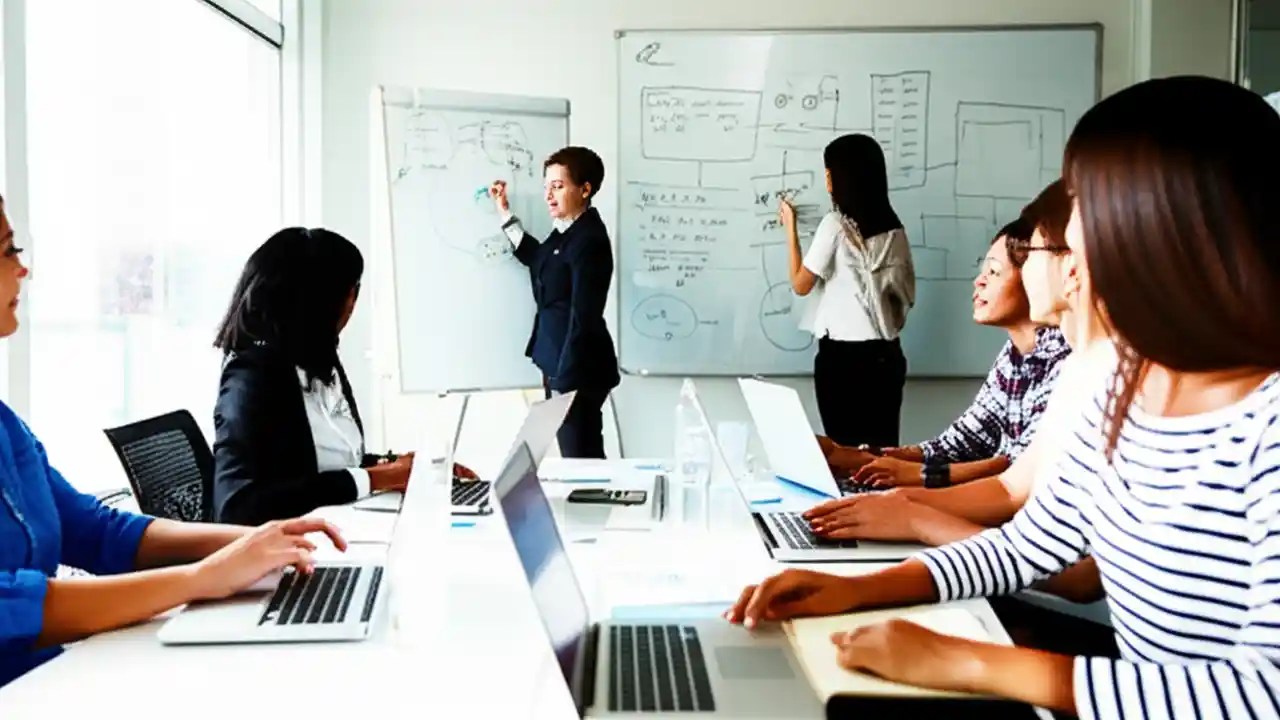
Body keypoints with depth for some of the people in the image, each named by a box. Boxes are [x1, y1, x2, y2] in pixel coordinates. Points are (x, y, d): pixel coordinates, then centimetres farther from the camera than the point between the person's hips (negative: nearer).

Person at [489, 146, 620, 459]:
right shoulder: (567, 231, 8)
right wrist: (505, 213, 23)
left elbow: (583, 319, -22)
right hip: (559, 362, 9)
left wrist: (564, 382, -22)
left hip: (578, 369, -9)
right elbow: (539, 260, 29)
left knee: (580, 458, -2)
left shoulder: (588, 241, -20)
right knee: (579, 456, 15)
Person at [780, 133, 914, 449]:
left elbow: (801, 284, -1)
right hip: (886, 355, 5)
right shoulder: (893, 228, 7)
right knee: (882, 449, 7)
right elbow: (905, 294, 10)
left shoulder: (836, 224, -9)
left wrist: (790, 229, 6)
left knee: (846, 449, 1)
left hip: (841, 355, -5)